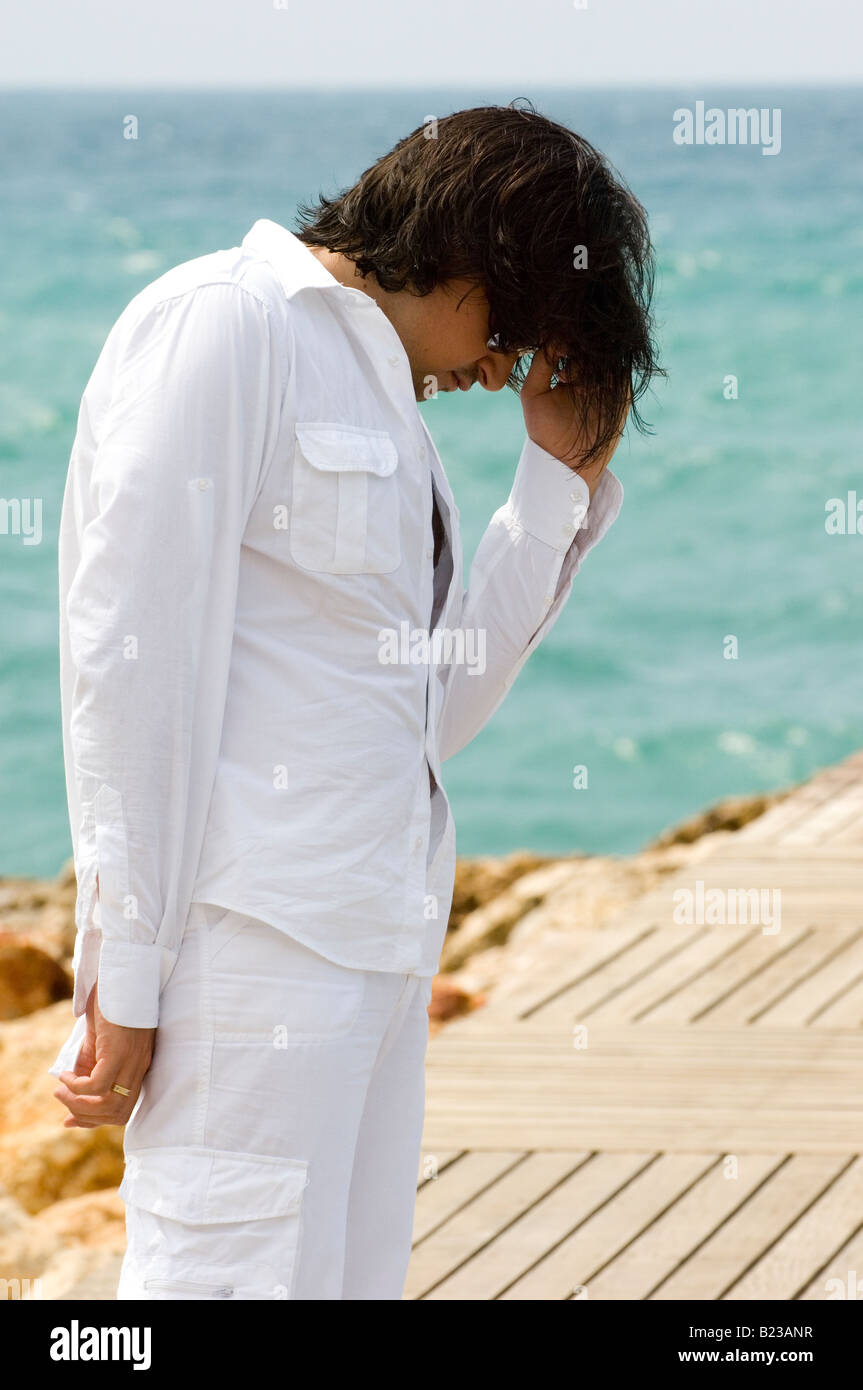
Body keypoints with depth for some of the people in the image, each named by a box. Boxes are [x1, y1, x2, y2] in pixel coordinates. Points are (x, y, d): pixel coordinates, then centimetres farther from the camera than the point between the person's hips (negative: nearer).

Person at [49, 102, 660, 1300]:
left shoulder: (378, 387, 22)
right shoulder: (226, 324, -6)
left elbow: (438, 711, 16)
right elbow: (131, 663, -13)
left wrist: (564, 474, 13)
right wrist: (126, 977, -15)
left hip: (369, 949, 9)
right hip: (251, 935, -9)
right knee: (244, 1274, -11)